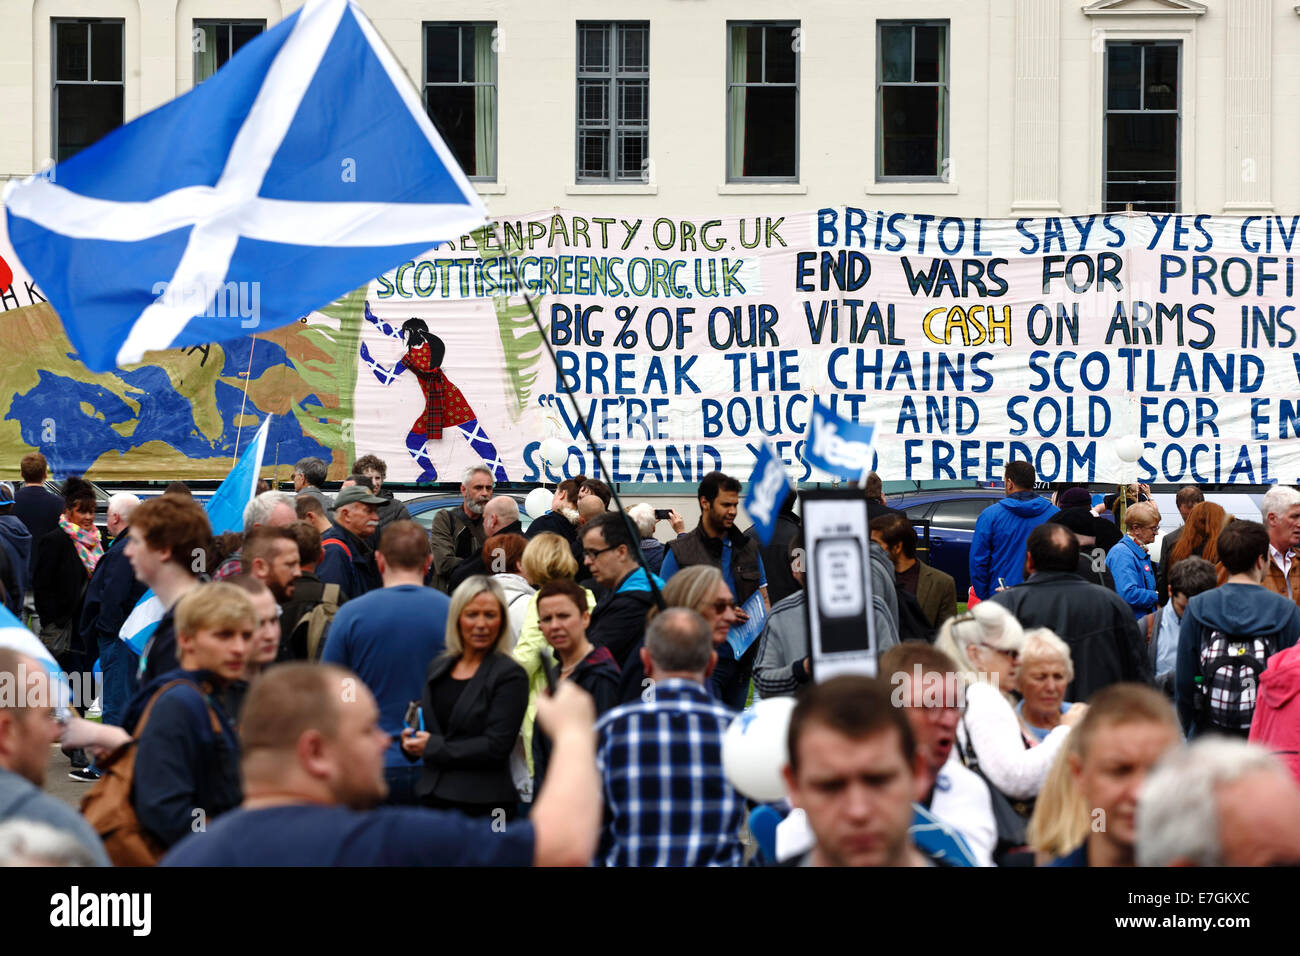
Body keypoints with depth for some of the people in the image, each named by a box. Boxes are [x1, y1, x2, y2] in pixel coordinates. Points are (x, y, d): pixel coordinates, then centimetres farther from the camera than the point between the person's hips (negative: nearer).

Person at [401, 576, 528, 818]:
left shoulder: (510, 676, -6)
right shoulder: (438, 667, 14)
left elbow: (496, 747, -12)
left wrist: (432, 747, -9)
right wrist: (411, 739, -2)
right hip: (433, 796, 6)